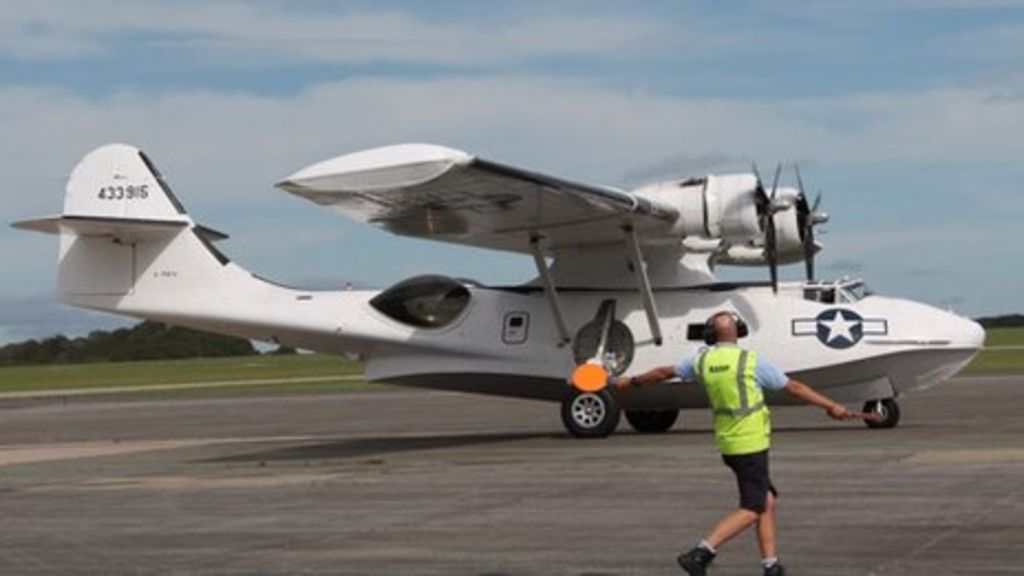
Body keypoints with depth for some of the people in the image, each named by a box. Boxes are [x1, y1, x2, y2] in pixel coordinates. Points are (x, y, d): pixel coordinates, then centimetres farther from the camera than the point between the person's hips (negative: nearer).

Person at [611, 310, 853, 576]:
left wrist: (632, 381, 33)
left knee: (768, 501, 15)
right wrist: (831, 407, 3)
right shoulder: (751, 361, -11)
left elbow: (664, 372, 17)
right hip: (751, 443, -6)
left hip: (727, 442, 6)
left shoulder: (703, 360, 2)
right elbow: (794, 388, -6)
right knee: (752, 510, -3)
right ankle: (700, 553, -14)